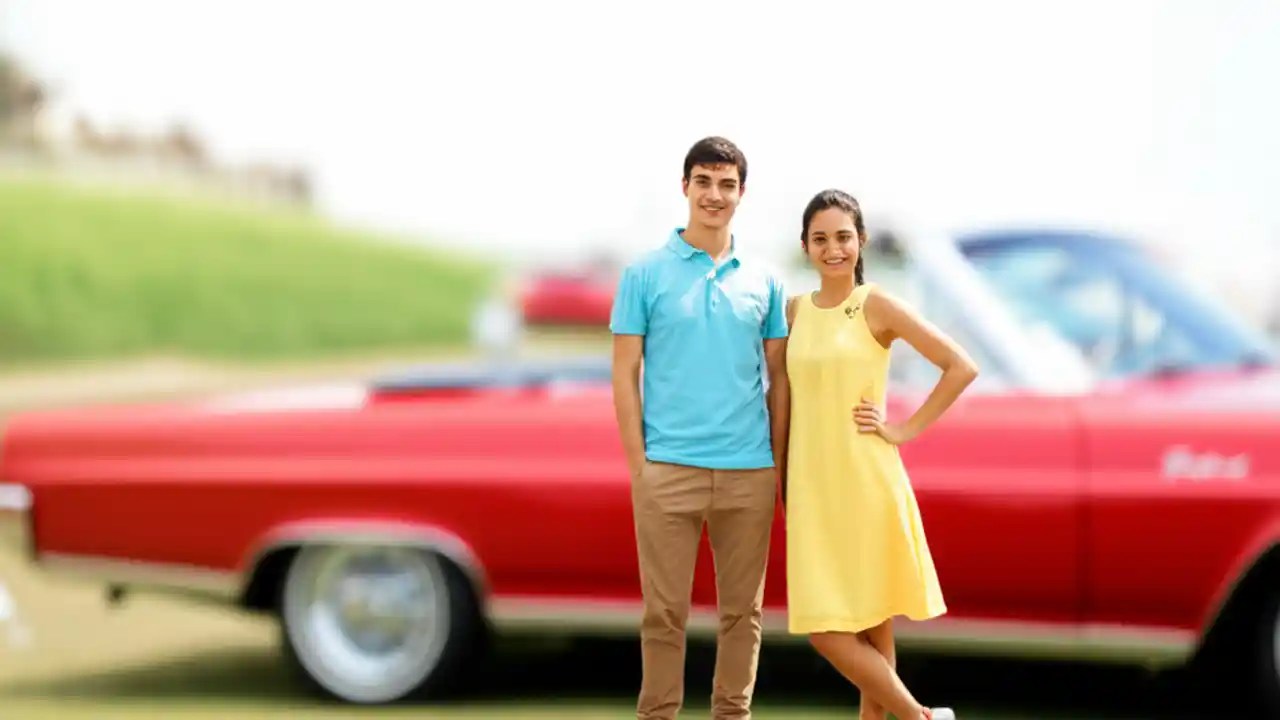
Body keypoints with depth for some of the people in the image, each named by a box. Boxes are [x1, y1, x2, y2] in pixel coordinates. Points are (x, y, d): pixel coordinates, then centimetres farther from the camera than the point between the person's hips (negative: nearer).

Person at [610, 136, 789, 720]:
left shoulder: (763, 281, 9)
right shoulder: (645, 274, 1)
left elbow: (778, 378, 12)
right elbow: (625, 374, 0)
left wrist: (779, 463, 6)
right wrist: (637, 464, -6)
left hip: (749, 472, 3)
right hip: (669, 468, -3)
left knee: (742, 609, 8)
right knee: (665, 611, 1)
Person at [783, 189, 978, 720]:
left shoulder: (877, 306, -4)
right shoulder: (795, 310, 9)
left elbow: (961, 367, -8)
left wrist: (906, 430, -8)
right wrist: (785, 489, 10)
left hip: (866, 484, -4)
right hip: (813, 486, 5)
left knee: (871, 626, -2)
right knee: (824, 630, 0)